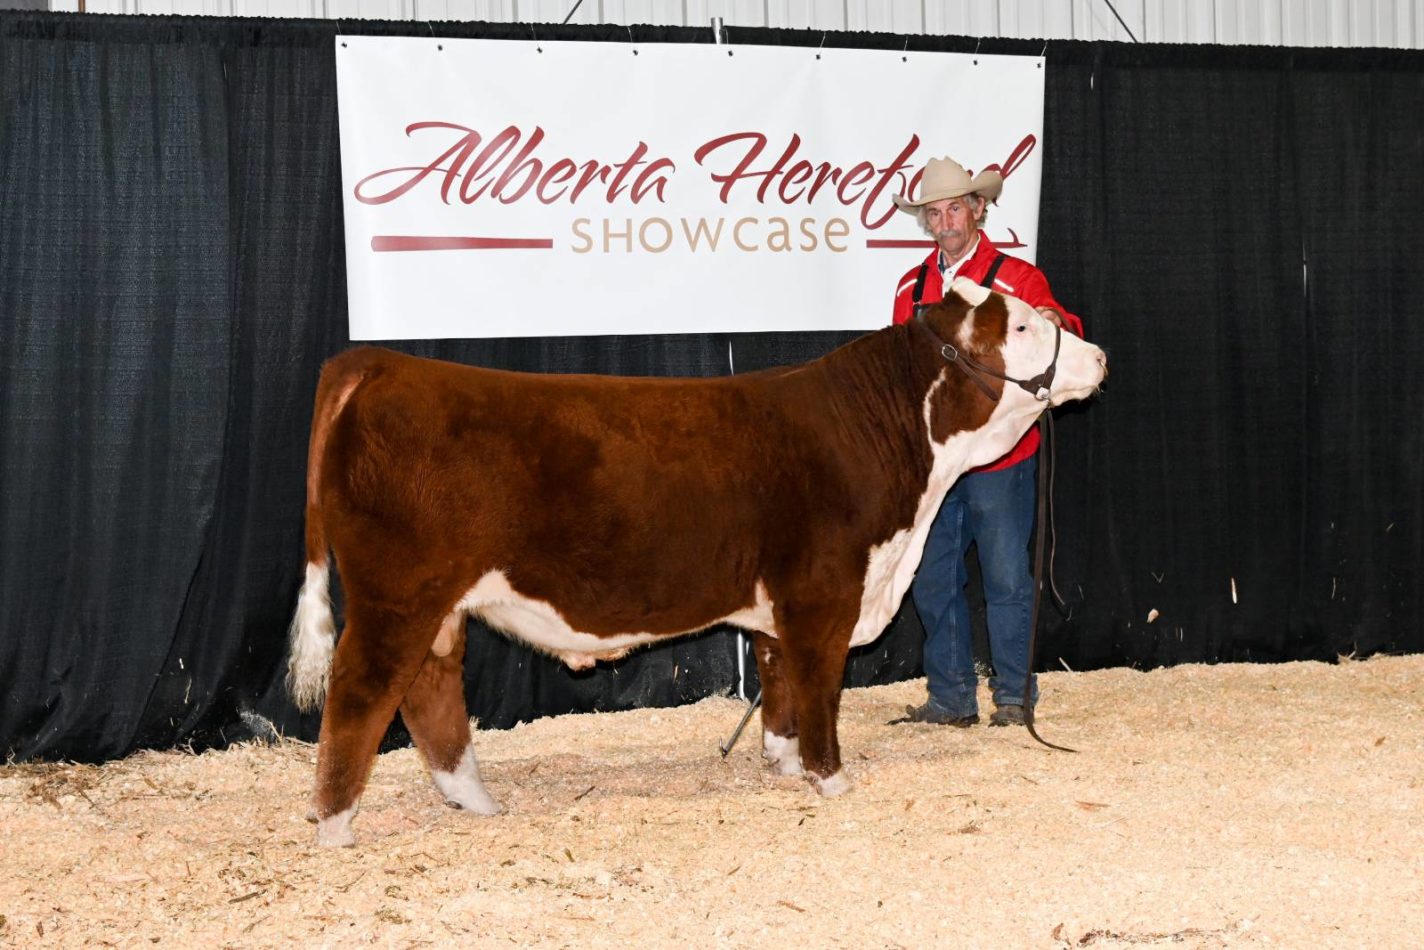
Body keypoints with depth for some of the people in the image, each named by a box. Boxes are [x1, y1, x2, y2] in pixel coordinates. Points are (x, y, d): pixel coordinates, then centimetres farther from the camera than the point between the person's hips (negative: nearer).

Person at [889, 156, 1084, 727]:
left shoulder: (1016, 278, 0)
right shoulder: (912, 287, 14)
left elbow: (1060, 333, -11)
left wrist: (1055, 323, -34)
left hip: (999, 456, -5)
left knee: (1007, 578, -3)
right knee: (932, 581, 7)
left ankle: (1013, 698, 7)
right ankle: (951, 699, 16)